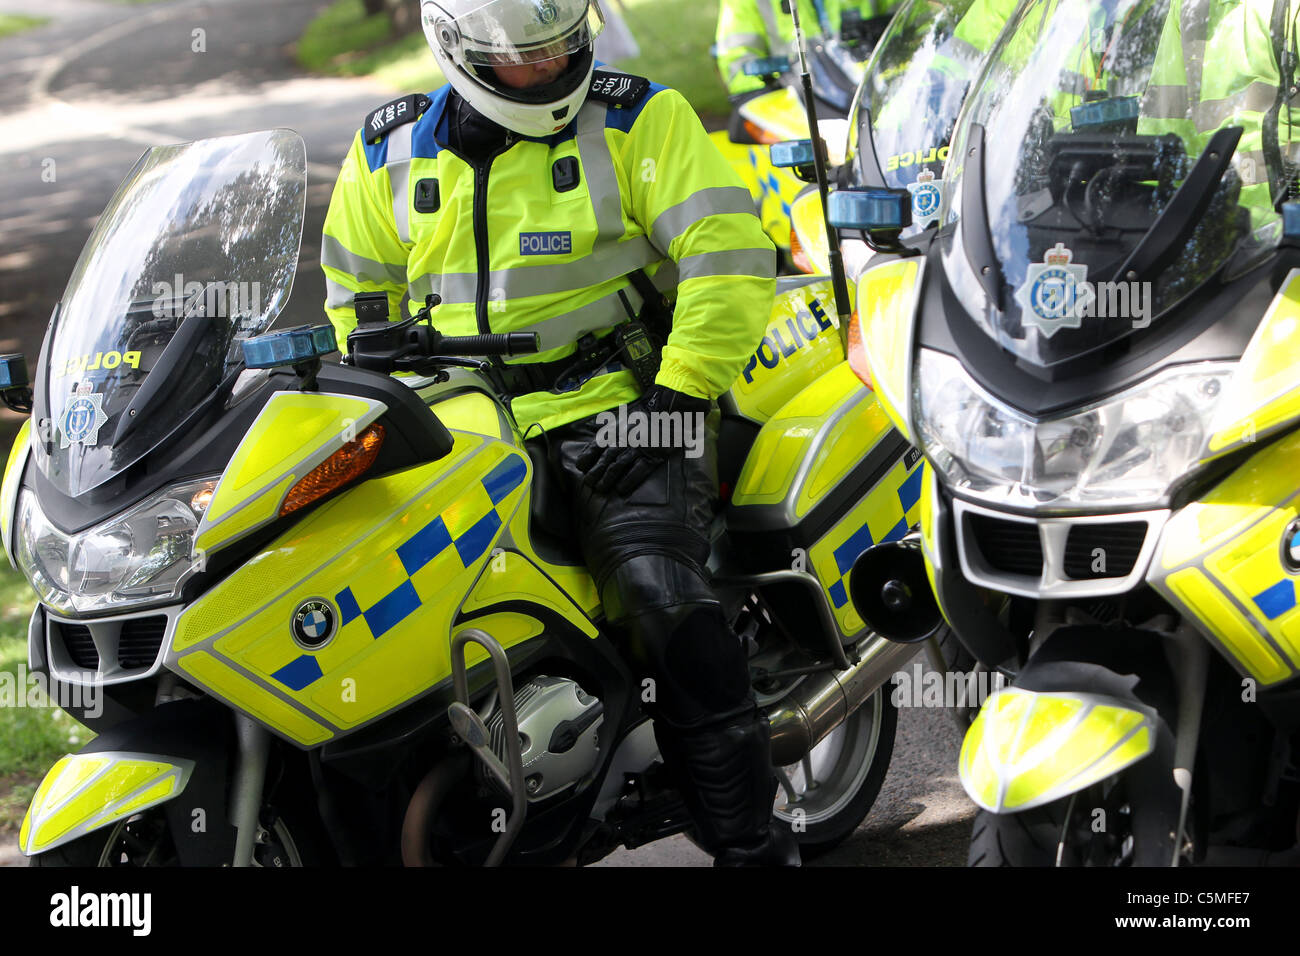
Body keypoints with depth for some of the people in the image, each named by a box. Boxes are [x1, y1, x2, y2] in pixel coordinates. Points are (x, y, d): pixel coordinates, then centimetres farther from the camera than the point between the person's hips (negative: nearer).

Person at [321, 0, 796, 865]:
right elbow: (359, 296, 24)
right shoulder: (391, 153, 11)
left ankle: (753, 843, -16)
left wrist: (674, 398, -13)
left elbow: (731, 258, -6)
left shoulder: (640, 122, 0)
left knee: (669, 616, -24)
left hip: (613, 411, -4)